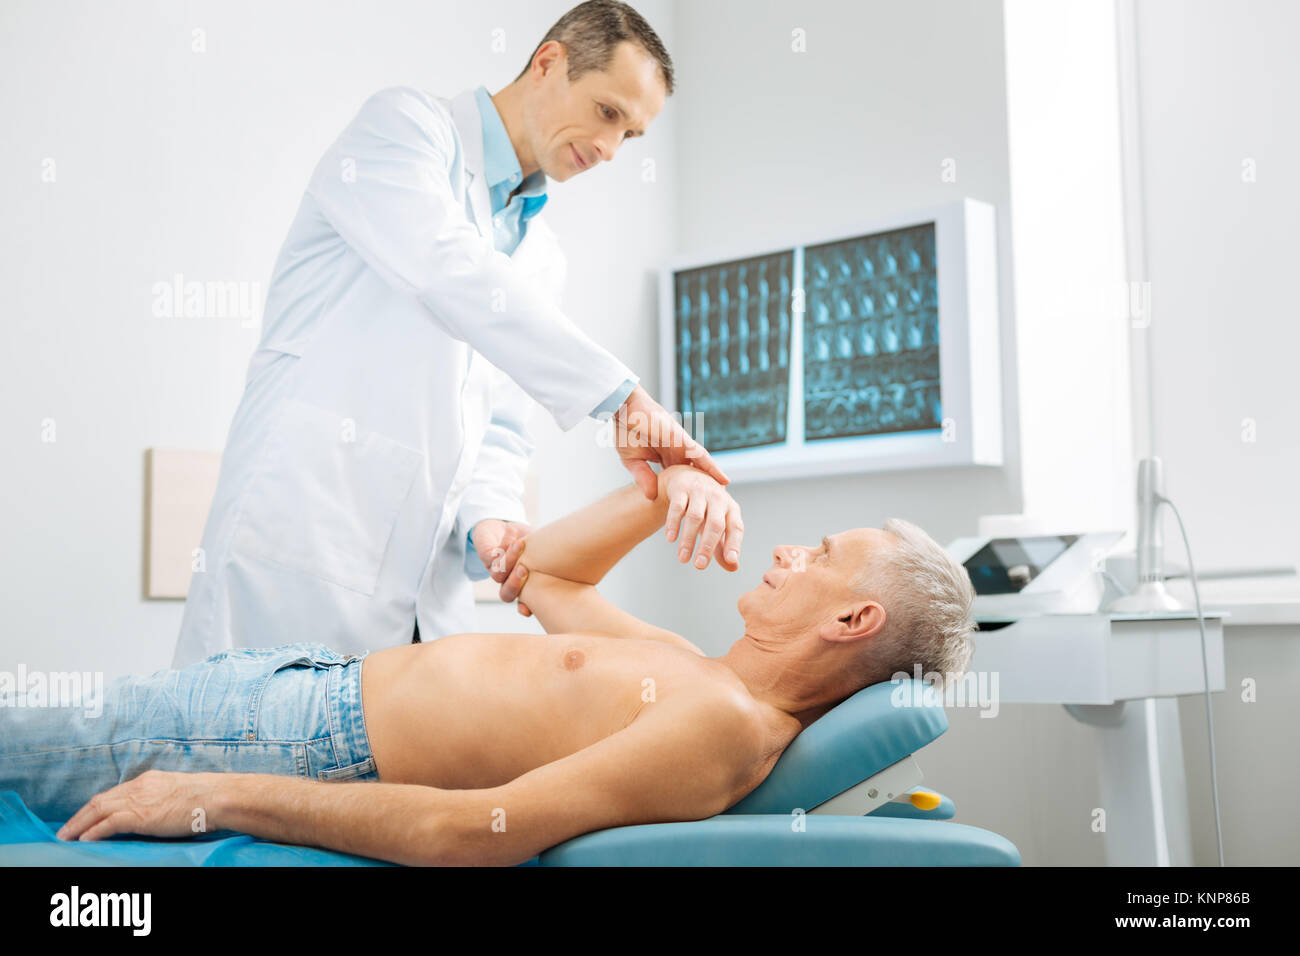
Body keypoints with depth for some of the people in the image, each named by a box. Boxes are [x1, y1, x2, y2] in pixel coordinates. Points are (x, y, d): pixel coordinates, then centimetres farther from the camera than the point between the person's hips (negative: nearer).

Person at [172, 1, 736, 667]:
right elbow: (446, 268, -19)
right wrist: (620, 394, -25)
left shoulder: (541, 259, 21)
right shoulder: (404, 125, 0)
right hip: (302, 532, -7)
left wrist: (488, 513, -6)